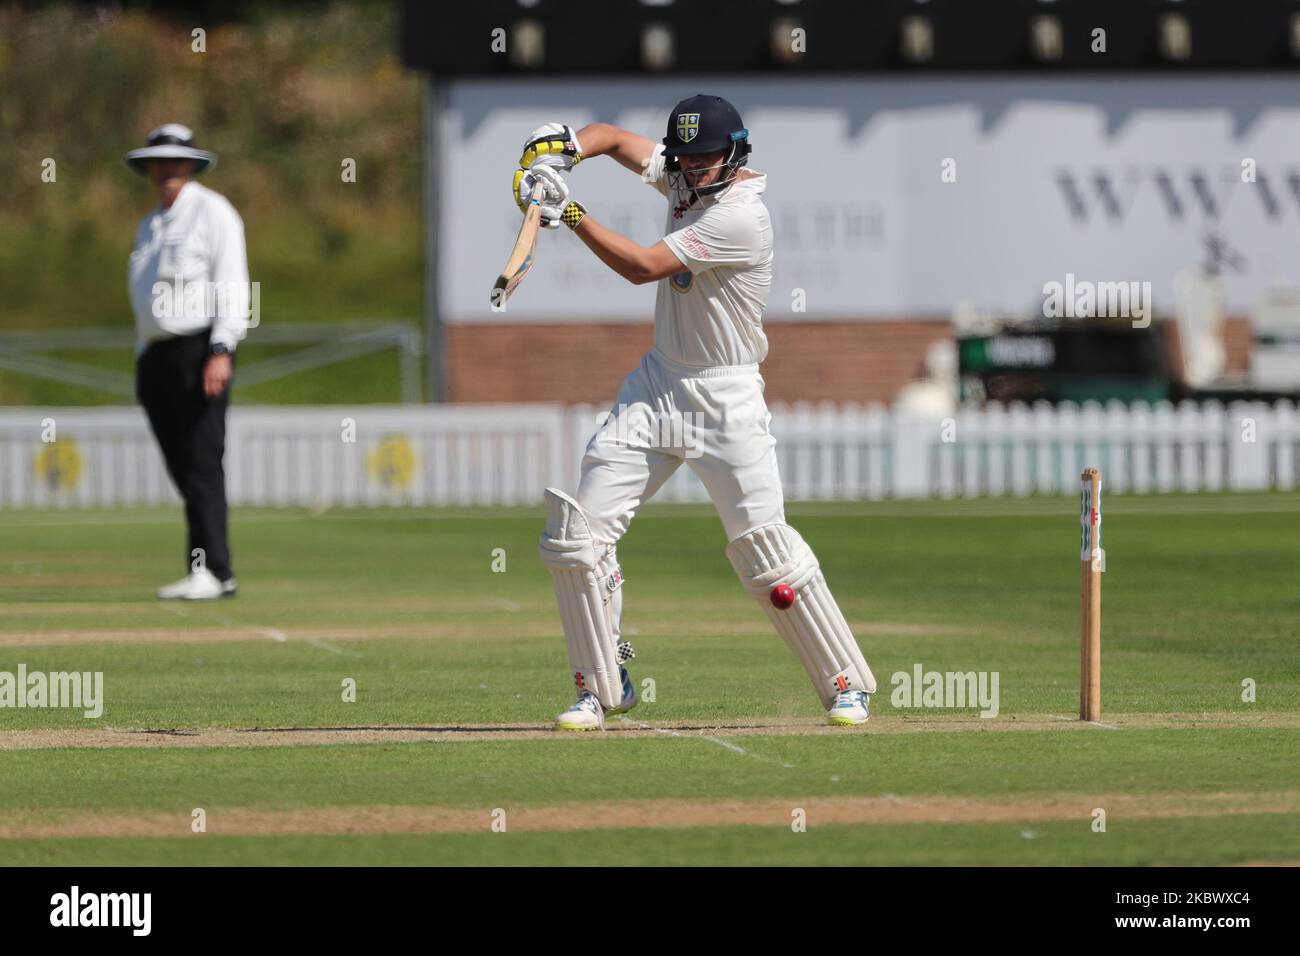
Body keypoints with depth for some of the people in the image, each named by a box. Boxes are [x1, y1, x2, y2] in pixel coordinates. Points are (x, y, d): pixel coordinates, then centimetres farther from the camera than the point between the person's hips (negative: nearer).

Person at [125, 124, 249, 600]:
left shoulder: (212, 212, -2)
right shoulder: (149, 227, 21)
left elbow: (232, 284, -10)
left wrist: (221, 351, -20)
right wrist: (144, 365, 17)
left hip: (199, 349, -8)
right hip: (155, 355, 8)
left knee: (202, 464, -14)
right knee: (182, 469, 5)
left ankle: (213, 570, -18)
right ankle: (202, 572, 5)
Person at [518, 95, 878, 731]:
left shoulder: (742, 216, -21)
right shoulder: (684, 178, 3)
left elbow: (641, 267, -23)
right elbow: (612, 137, 15)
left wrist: (570, 214, -23)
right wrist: (560, 150, -6)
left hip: (724, 398, -7)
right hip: (658, 385, 7)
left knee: (764, 547, -12)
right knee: (578, 529, -3)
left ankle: (845, 684, 2)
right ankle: (603, 687, 8)